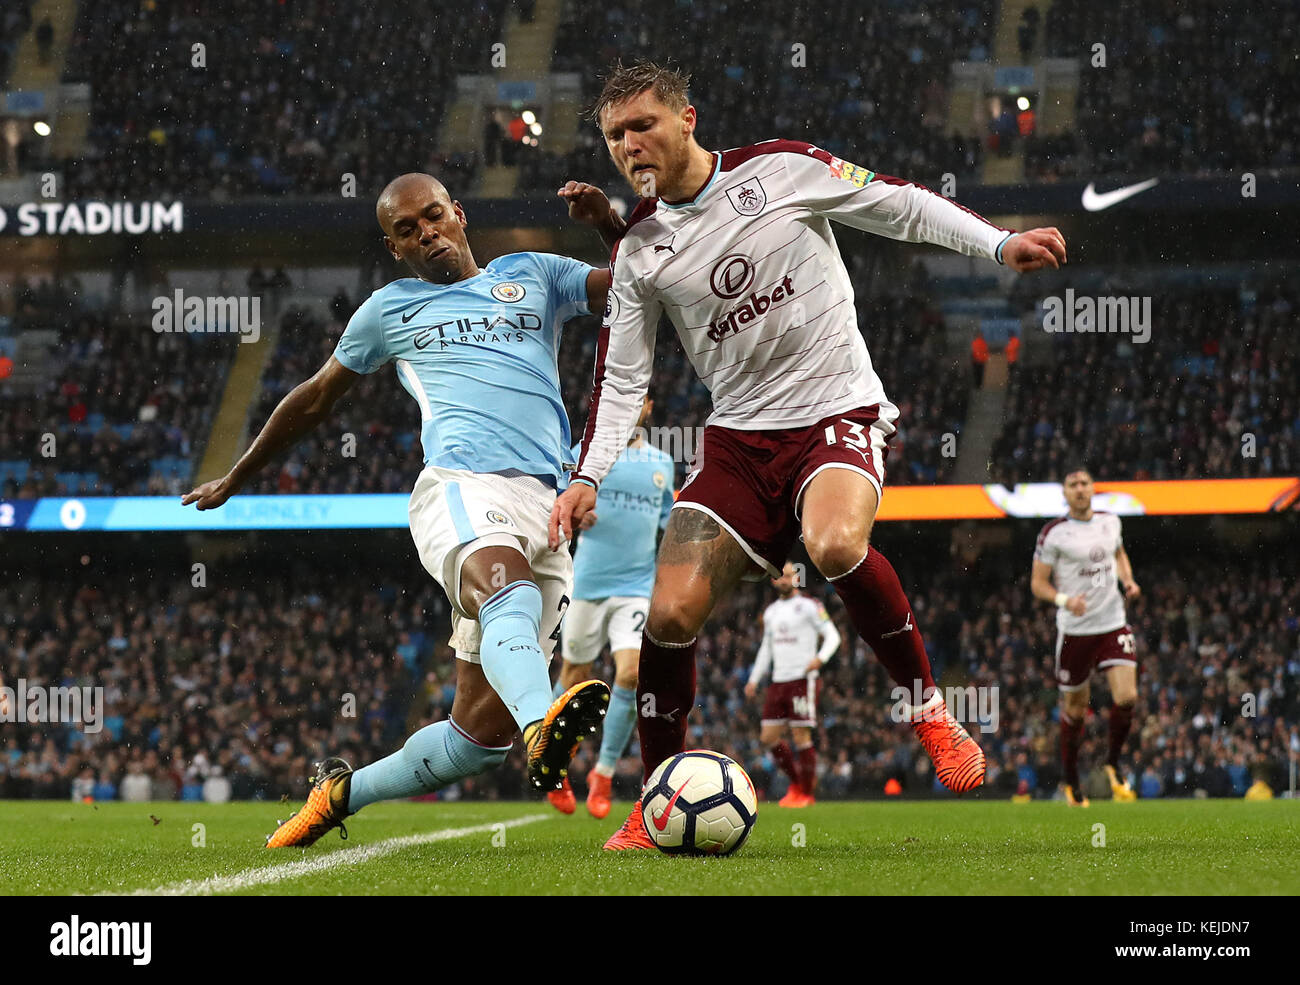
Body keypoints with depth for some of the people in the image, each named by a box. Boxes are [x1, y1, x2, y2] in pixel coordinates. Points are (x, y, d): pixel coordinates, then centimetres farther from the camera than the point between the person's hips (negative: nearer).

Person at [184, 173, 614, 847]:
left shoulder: (533, 275, 26)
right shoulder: (390, 309, 24)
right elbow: (314, 400, 36)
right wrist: (235, 479, 45)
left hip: (548, 508, 3)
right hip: (464, 483, -3)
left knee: (481, 729, -4)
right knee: (510, 595, -40)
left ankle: (342, 791, 19)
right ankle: (543, 725, -71)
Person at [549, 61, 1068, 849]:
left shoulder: (782, 170, -6)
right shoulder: (639, 250, 4)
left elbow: (898, 205, 1)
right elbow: (621, 379, 8)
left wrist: (1000, 245, -9)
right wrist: (591, 475, -5)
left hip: (837, 411, -4)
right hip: (738, 438, 4)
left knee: (835, 545, -36)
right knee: (671, 612, -11)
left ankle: (930, 712, -15)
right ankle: (659, 805, 7)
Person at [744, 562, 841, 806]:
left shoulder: (809, 605, -3)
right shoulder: (771, 612, 17)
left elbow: (832, 635, -7)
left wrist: (820, 658, -25)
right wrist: (754, 679, 20)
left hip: (802, 680, -7)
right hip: (778, 682, 7)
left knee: (801, 736, -8)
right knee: (768, 738, 2)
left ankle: (806, 793, 2)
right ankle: (796, 783, 19)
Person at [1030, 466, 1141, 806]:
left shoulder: (1110, 522, 6)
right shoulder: (1054, 533, -8)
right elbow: (1038, 583, -5)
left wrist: (1128, 580, 7)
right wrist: (1064, 599, -23)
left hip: (1113, 624, 3)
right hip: (1074, 630, -3)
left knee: (1127, 697, -13)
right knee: (1075, 708, 6)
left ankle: (1113, 764, 11)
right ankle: (1072, 781, 24)